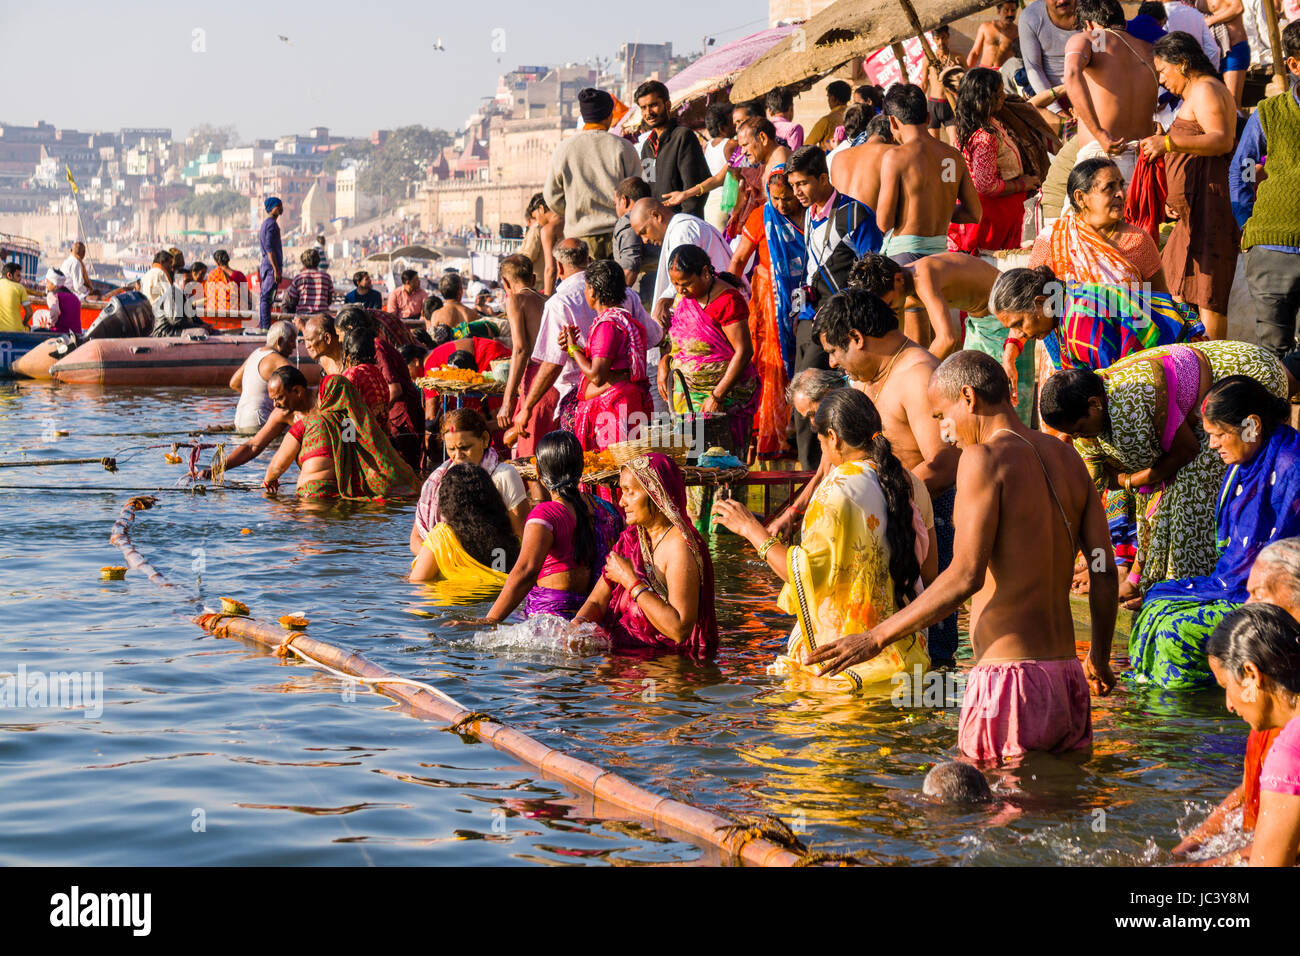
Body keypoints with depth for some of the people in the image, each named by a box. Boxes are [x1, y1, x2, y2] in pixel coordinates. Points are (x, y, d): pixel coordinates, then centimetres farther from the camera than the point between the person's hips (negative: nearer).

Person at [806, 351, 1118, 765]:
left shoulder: (985, 457, -8)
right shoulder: (1067, 458, 14)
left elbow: (965, 576, -16)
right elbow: (1105, 572, 13)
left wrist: (876, 638, -10)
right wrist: (1099, 660, 28)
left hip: (1008, 675, -8)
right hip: (1067, 678, 8)